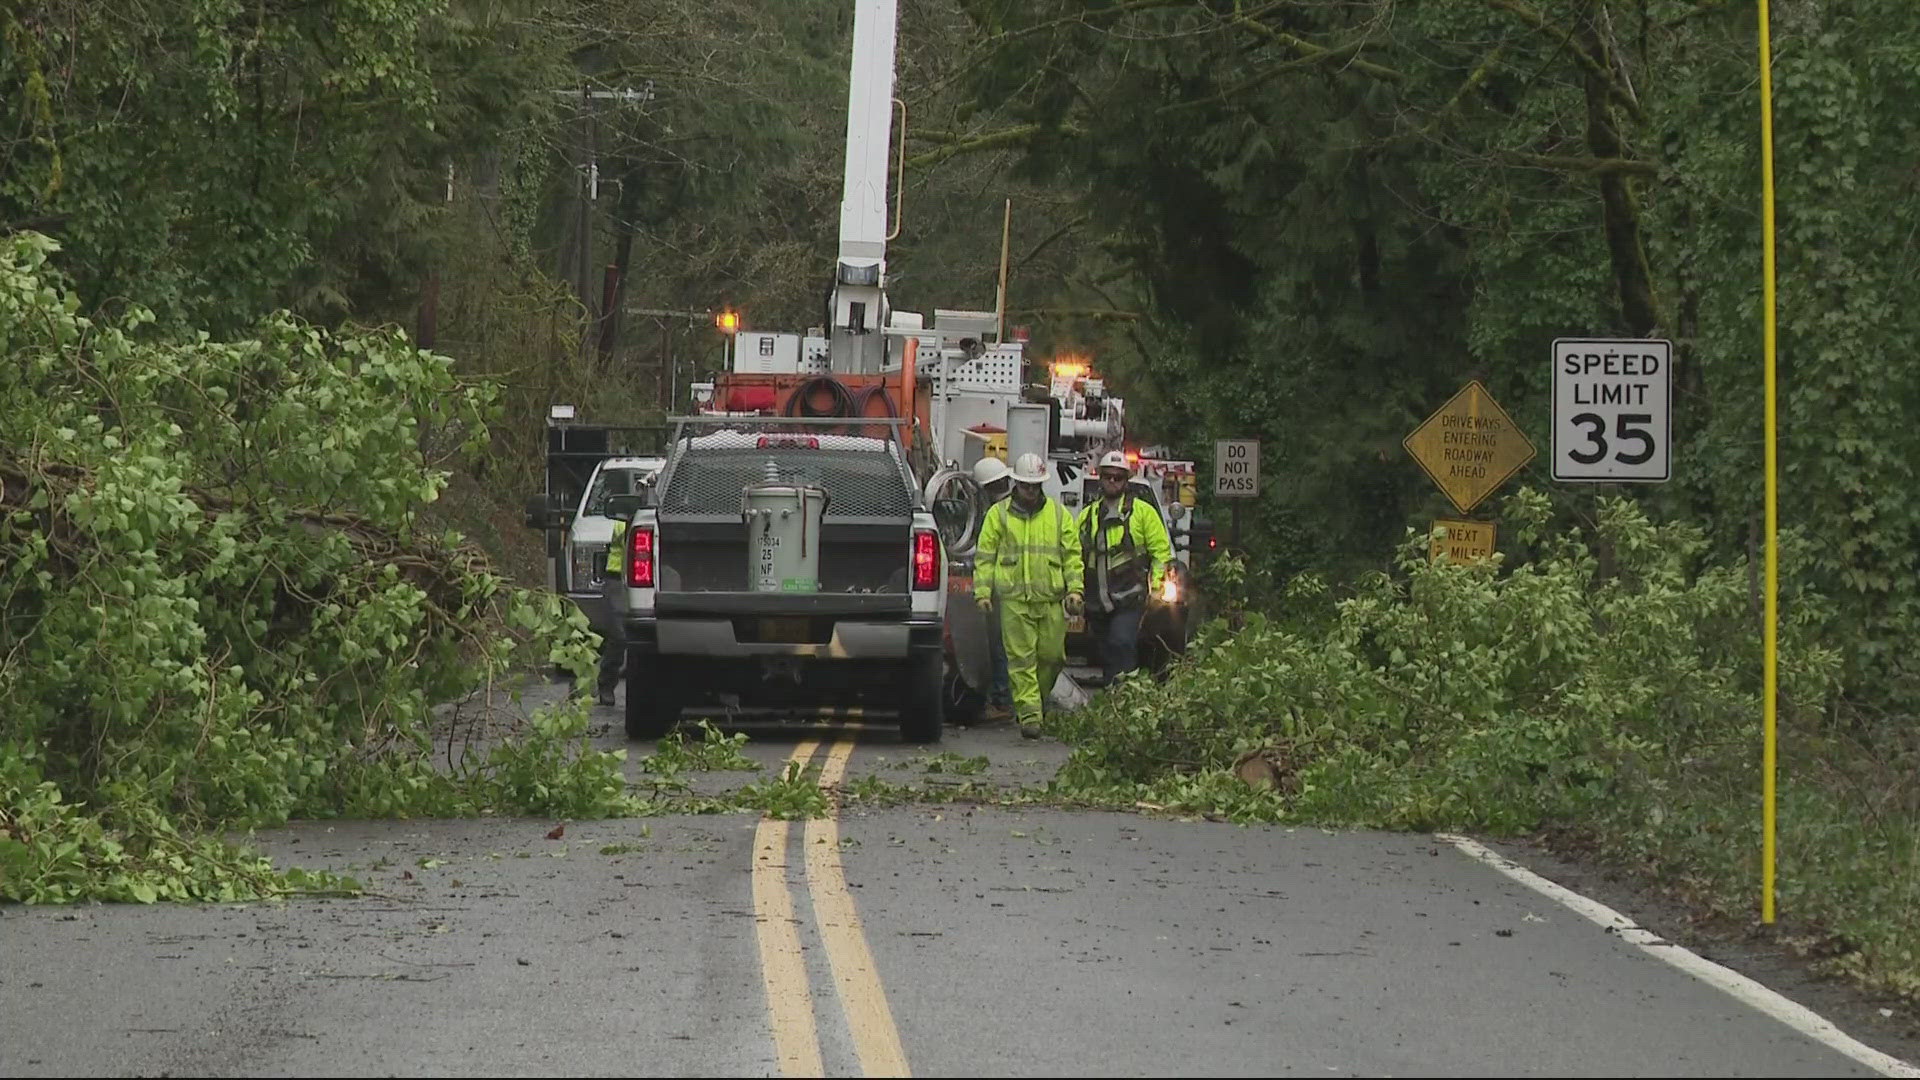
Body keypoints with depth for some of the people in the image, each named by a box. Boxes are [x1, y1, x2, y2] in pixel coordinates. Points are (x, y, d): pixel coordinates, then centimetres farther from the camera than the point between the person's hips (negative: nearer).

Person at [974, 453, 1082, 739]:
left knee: (1052, 655, 2)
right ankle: (1029, 714, -8)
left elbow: (1072, 555, 13)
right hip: (1014, 599, -2)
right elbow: (984, 557, 8)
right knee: (1021, 658, -6)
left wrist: (1074, 589, 2)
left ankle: (1036, 701, 23)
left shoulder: (1059, 514, 12)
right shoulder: (998, 514, 8)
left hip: (1051, 598, 2)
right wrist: (983, 592, 0)